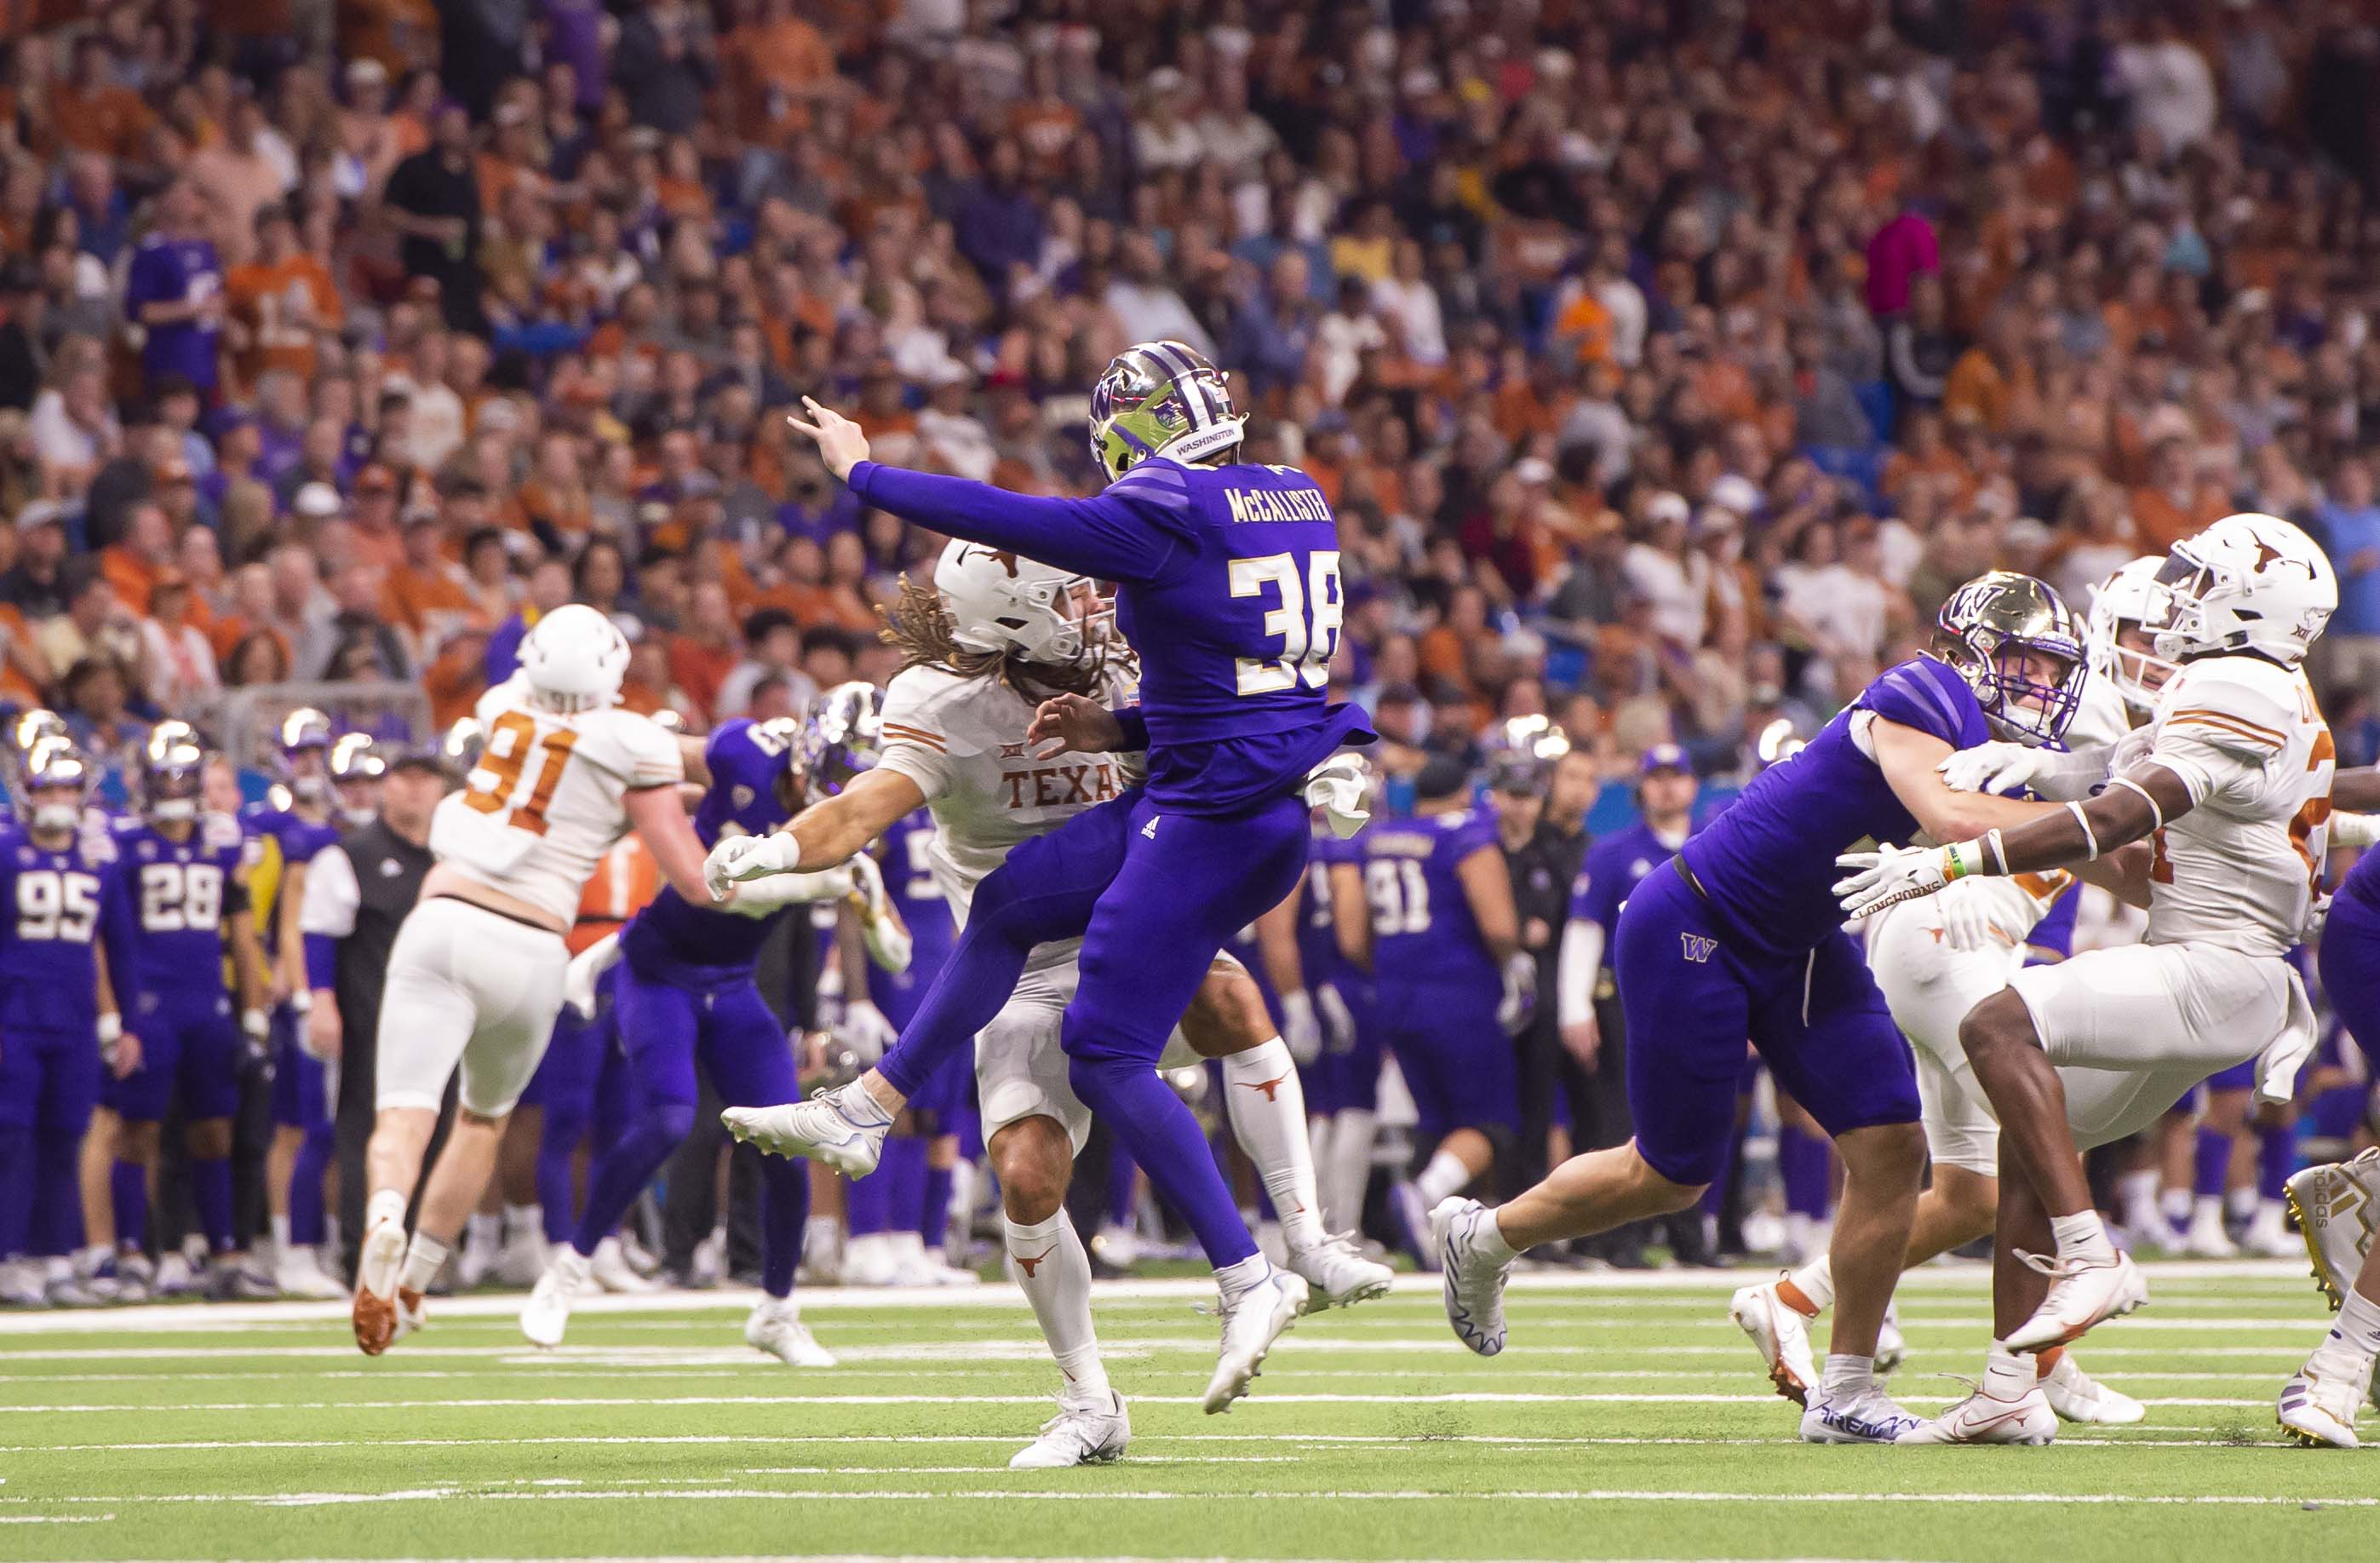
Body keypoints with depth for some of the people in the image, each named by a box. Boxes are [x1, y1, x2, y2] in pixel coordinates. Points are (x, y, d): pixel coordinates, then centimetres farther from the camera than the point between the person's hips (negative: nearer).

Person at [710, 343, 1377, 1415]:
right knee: (1010, 902, 20)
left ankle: (1248, 1279, -7)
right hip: (1290, 794, 9)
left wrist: (859, 472, 7)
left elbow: (997, 521, -6)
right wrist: (1126, 730, 18)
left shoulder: (1164, 520, -15)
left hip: (1221, 818, -9)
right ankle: (865, 1108, 29)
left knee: (1107, 1054, -5)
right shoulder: (1295, 504, 10)